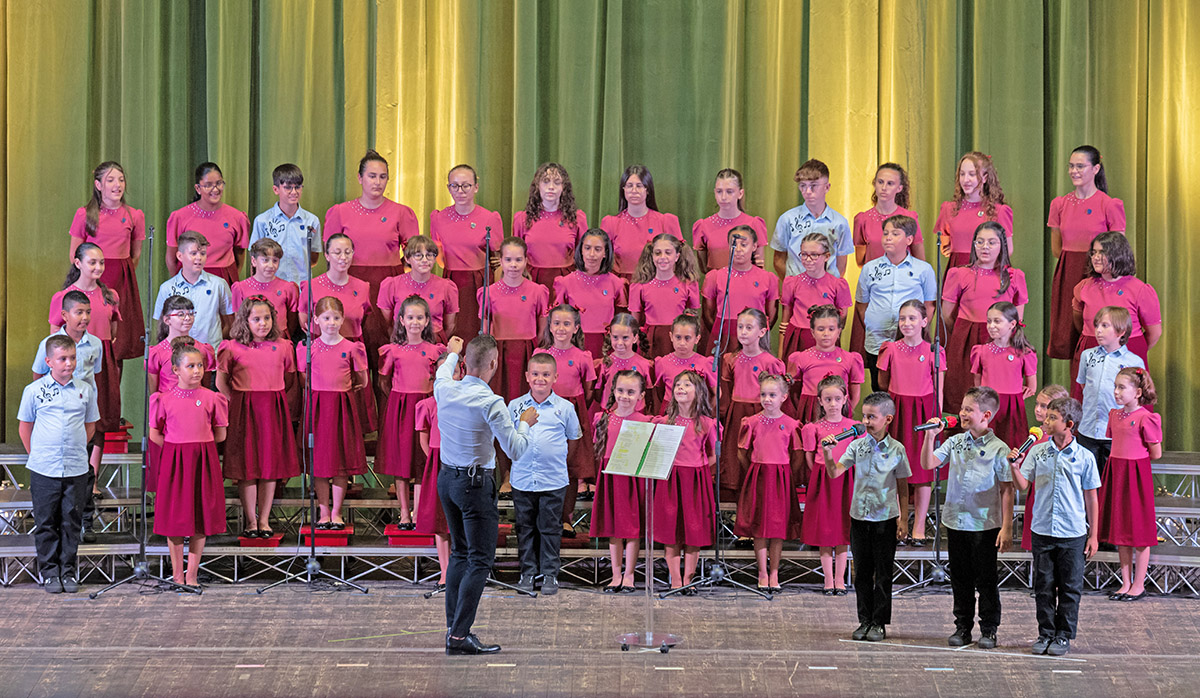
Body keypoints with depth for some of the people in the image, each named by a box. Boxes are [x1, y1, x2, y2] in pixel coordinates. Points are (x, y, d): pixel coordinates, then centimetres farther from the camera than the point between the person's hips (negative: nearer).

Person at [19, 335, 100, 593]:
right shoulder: (34, 390, -1)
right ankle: (49, 572, 15)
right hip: (44, 470, -1)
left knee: (72, 522, 7)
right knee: (46, 523, 5)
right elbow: (24, 426, 8)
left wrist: (77, 450, 9)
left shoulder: (85, 390, 4)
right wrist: (36, 455, 4)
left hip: (76, 470, 1)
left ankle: (69, 571, 17)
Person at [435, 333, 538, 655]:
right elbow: (515, 451, -18)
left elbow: (442, 374, 27)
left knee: (460, 553, 17)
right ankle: (459, 635, -11)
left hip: (446, 478, 7)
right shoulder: (490, 403, -20)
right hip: (476, 483, -7)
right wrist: (525, 423, 1)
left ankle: (453, 627, 16)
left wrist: (453, 353, 47)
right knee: (480, 561, -4)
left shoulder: (445, 390, 0)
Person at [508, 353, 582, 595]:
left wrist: (558, 464, 10)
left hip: (553, 482, -2)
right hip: (522, 479, 2)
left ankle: (550, 574, 12)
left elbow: (573, 440, 11)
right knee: (525, 528, 9)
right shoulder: (515, 407, 3)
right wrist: (519, 460, 7)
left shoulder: (565, 408, 0)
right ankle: (528, 573, 19)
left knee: (550, 529, 4)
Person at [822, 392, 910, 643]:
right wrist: (828, 453, -23)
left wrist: (903, 520, -1)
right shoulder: (857, 446, 1)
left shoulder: (896, 450, -4)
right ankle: (864, 620, 16)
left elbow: (903, 488, 1)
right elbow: (834, 472, -6)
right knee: (862, 572, 8)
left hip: (886, 518, -2)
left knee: (883, 573, 3)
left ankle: (879, 623, 11)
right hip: (860, 517, 2)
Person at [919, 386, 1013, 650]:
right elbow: (928, 464, -1)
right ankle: (963, 626, 21)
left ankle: (989, 629, 13)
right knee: (960, 578, 12)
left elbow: (1007, 490, -7)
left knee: (986, 579, 4)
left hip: (985, 524, -4)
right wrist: (930, 437, -13)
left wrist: (1006, 528, -10)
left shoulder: (998, 449, -9)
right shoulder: (955, 442, 4)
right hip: (956, 522, 4)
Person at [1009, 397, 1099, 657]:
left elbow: (1091, 498, 1)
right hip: (1042, 530, 2)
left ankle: (1063, 636, 16)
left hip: (1073, 534, -2)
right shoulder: (1037, 452, 2)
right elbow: (1022, 485, 1)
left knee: (1070, 588, 5)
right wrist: (1014, 466, -19)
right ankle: (1045, 633, 19)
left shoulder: (1084, 457, -3)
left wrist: (1093, 535, 1)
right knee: (1043, 586, 9)